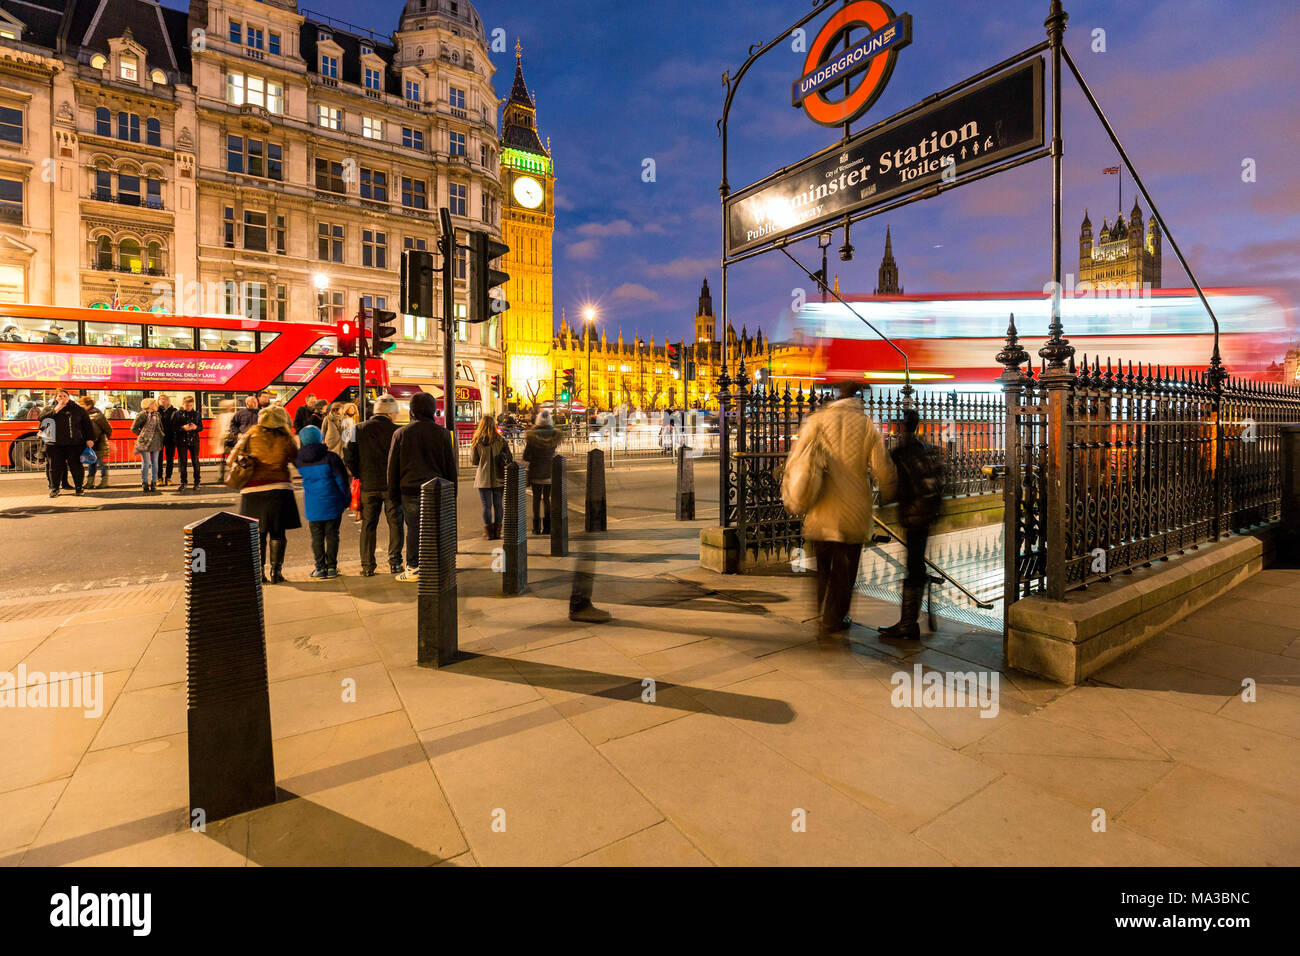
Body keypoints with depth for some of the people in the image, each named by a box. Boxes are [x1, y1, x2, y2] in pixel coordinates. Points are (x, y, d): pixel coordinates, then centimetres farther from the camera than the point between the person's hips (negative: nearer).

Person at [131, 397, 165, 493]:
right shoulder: (142, 415, -5)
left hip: (156, 442, 5)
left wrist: (160, 436, 8)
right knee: (146, 463, -2)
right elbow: (133, 428, -2)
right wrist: (142, 435, -1)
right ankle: (144, 484, 6)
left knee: (155, 463, 6)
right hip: (145, 442, -5)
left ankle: (154, 483, 13)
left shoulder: (157, 415, 12)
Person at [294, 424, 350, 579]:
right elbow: (342, 480, -7)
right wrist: (346, 501, 2)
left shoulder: (299, 460, 0)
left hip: (312, 505, 2)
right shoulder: (330, 457, -10)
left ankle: (320, 568, 12)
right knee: (331, 535, 6)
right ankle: (331, 567, 9)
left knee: (316, 536, 10)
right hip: (331, 503, -2)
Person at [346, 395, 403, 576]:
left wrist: (358, 475, 10)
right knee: (395, 523, 8)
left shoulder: (359, 429, 1)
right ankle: (395, 562, 9)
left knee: (368, 525, 10)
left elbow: (348, 454, -1)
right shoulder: (396, 431, -8)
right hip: (391, 485, -2)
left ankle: (367, 565, 12)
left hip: (368, 485, 3)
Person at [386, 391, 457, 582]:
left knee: (413, 528, 5)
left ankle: (413, 568, 9)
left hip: (410, 489, 0)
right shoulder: (442, 433, 1)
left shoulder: (401, 433, 1)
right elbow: (451, 465, 5)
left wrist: (393, 493, 12)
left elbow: (392, 466, 5)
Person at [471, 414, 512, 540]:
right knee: (498, 505, 11)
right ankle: (497, 531, 16)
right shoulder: (500, 440, -6)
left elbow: (473, 461, -1)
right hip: (498, 478, 1)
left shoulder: (477, 442, -7)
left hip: (483, 478, -1)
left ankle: (488, 532, 10)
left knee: (486, 505, 6)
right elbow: (508, 459, -6)